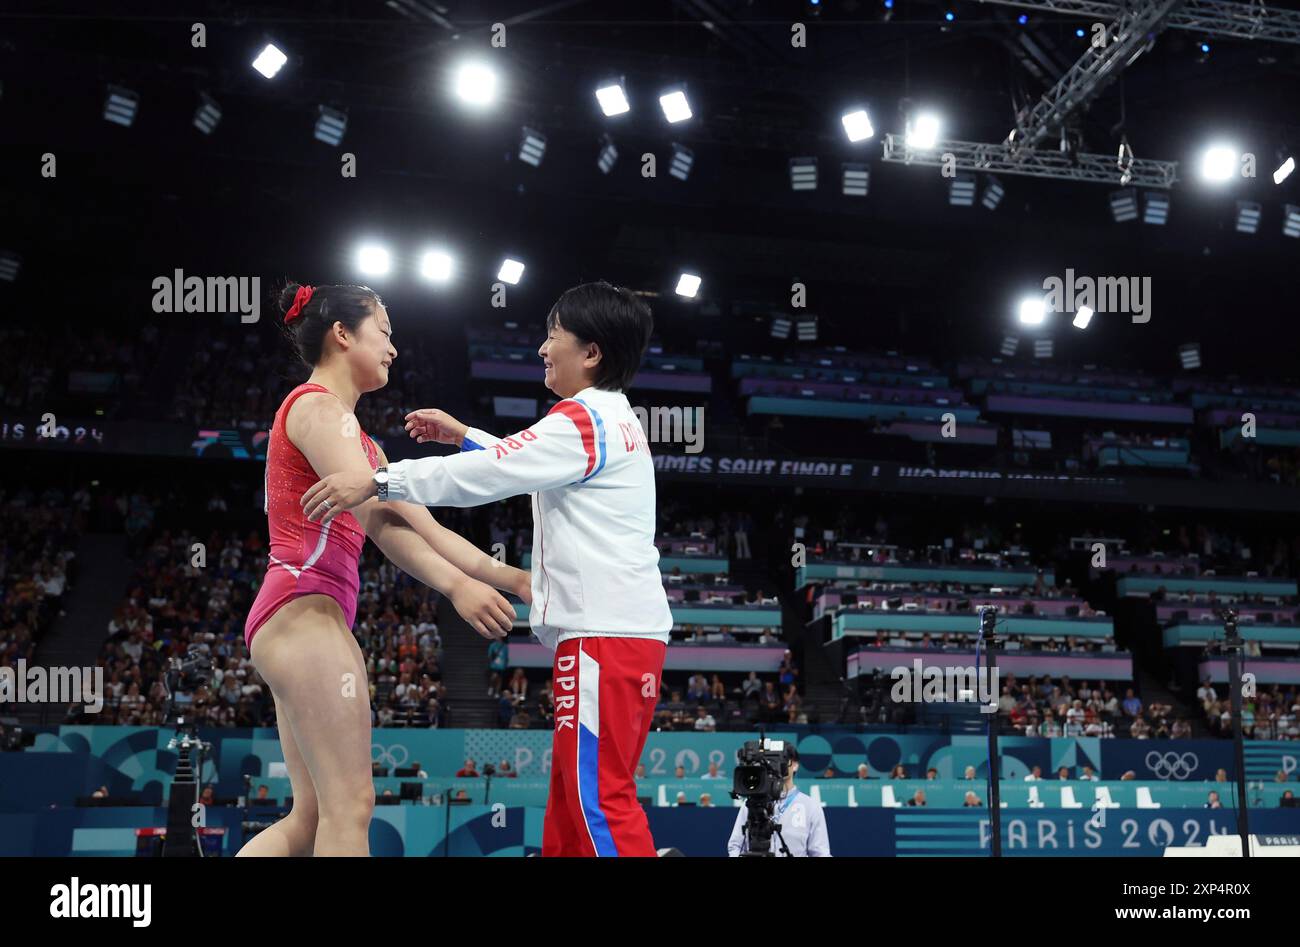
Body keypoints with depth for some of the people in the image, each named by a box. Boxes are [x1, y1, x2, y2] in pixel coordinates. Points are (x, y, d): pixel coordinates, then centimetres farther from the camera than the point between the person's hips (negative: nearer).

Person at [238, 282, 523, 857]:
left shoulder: (355, 436, 25)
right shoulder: (318, 406, -5)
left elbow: (412, 526, 20)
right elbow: (374, 512, -20)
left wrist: (510, 579, 13)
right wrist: (456, 585, -29)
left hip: (303, 618, 10)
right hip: (305, 610, -10)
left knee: (312, 818, 8)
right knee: (350, 807, -12)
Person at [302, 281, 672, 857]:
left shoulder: (586, 421, -10)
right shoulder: (612, 422, 21)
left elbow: (487, 475, -17)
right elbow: (519, 463, 37)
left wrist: (376, 481, -17)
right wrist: (464, 435, 35)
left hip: (606, 635, -10)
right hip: (616, 630, 10)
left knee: (599, 798, -10)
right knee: (570, 794, 11)